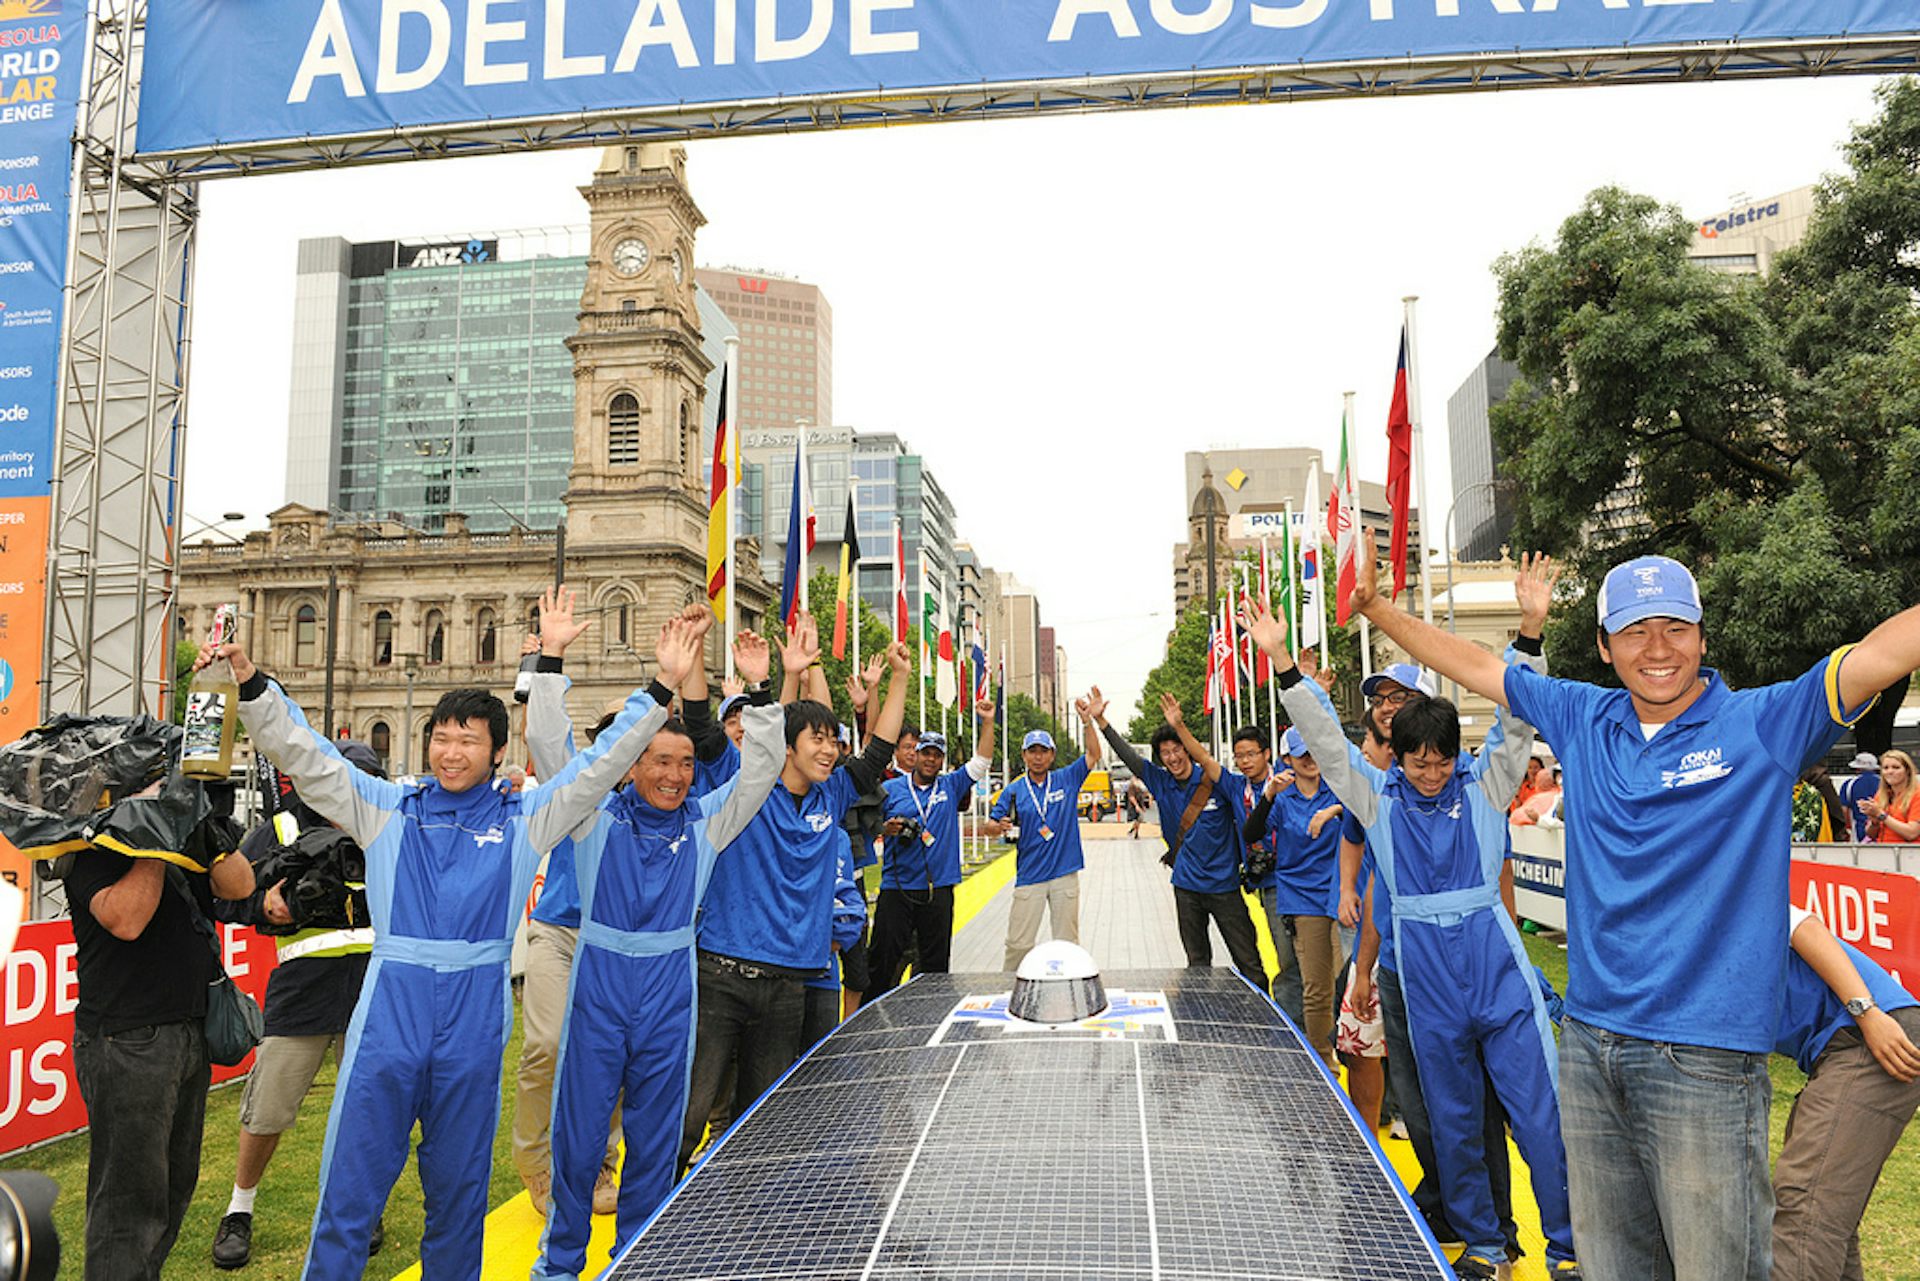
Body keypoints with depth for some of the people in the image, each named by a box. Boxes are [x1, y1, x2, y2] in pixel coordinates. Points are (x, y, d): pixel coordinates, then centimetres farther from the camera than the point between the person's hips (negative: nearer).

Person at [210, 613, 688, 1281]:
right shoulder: (388, 807, 7)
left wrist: (661, 689, -4)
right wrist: (251, 684, -7)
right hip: (389, 1013, 0)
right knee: (351, 1183, 6)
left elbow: (602, 763, 2)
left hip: (476, 1023, 0)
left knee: (460, 1187, 14)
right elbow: (304, 752, 4)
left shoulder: (524, 818, 5)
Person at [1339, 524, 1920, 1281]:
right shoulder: (1584, 720, 6)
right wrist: (1375, 605, 15)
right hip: (1589, 1042, 5)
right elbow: (1473, 666, 14)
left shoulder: (1762, 724, -6)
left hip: (1704, 1059, -4)